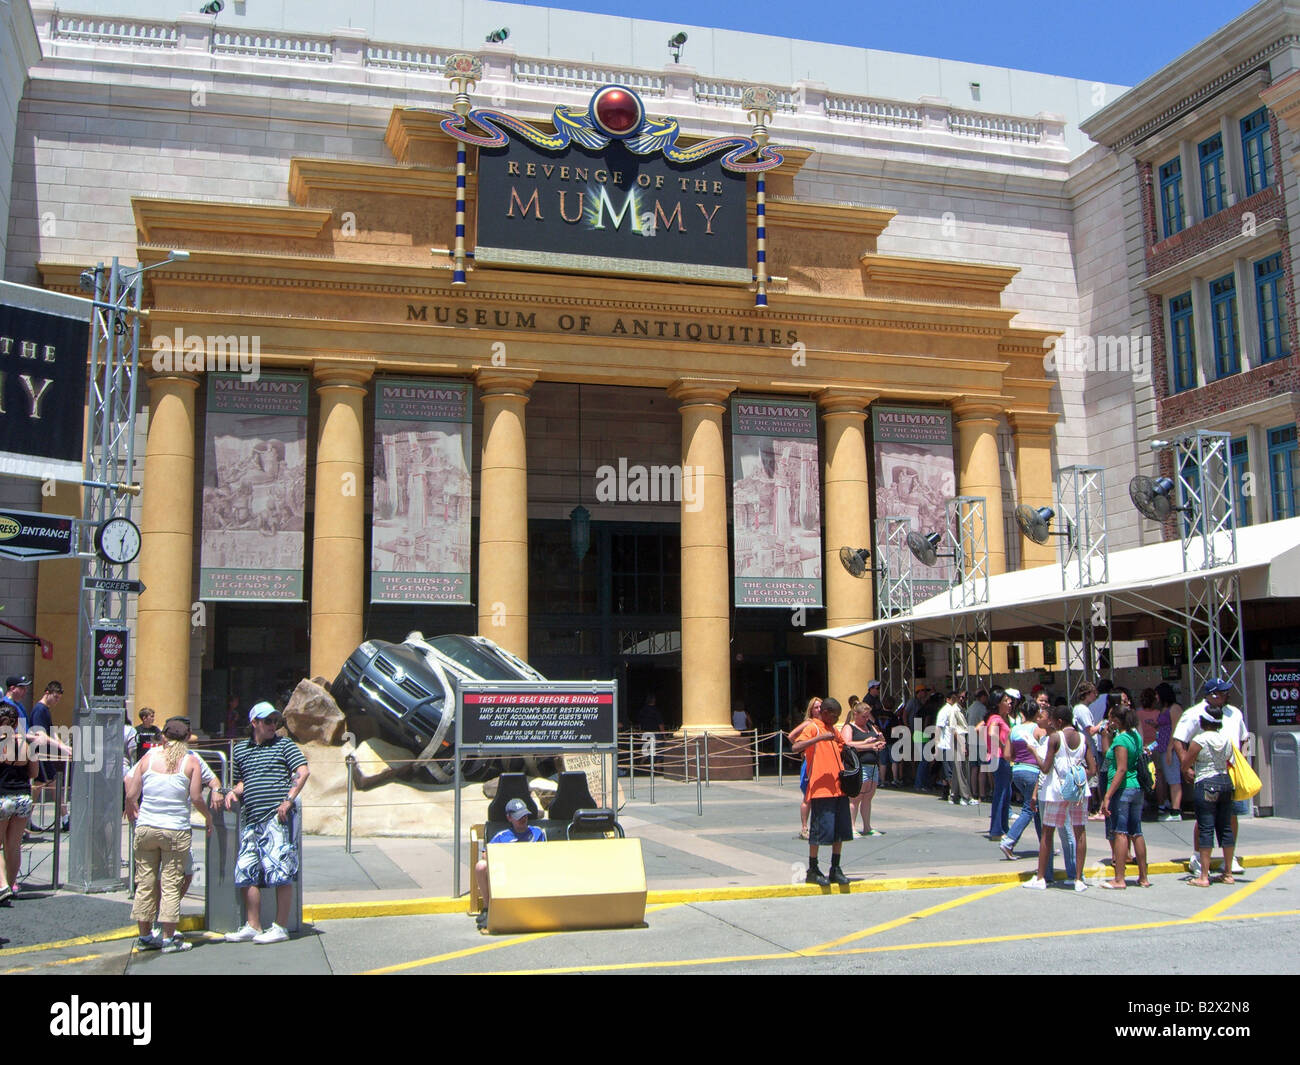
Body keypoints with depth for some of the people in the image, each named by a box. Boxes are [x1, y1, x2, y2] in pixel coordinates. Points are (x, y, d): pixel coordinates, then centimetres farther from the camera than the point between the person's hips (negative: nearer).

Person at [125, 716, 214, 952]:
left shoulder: (148, 758, 5)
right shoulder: (190, 761, -2)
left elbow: (131, 795, 4)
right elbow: (196, 797, -8)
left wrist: (132, 812, 24)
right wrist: (208, 815, 10)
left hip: (145, 829, 3)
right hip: (176, 830, -3)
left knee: (145, 883, 10)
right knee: (171, 884, 2)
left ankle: (145, 936, 18)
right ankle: (168, 938, 3)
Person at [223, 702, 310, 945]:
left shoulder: (284, 744, 4)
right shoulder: (240, 749, 18)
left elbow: (303, 771, -5)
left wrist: (288, 800, -13)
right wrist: (233, 792, 6)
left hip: (276, 818, -6)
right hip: (251, 820, 6)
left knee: (280, 873, -6)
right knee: (246, 874, 7)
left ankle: (280, 927, 0)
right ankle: (252, 926, 17)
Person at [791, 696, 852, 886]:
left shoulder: (832, 729, 19)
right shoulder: (812, 728, -7)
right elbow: (796, 747, -24)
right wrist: (820, 738, -30)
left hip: (839, 788, 8)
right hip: (821, 788, -8)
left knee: (840, 830, 9)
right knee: (820, 829, -5)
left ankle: (835, 870, 18)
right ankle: (812, 870, 6)